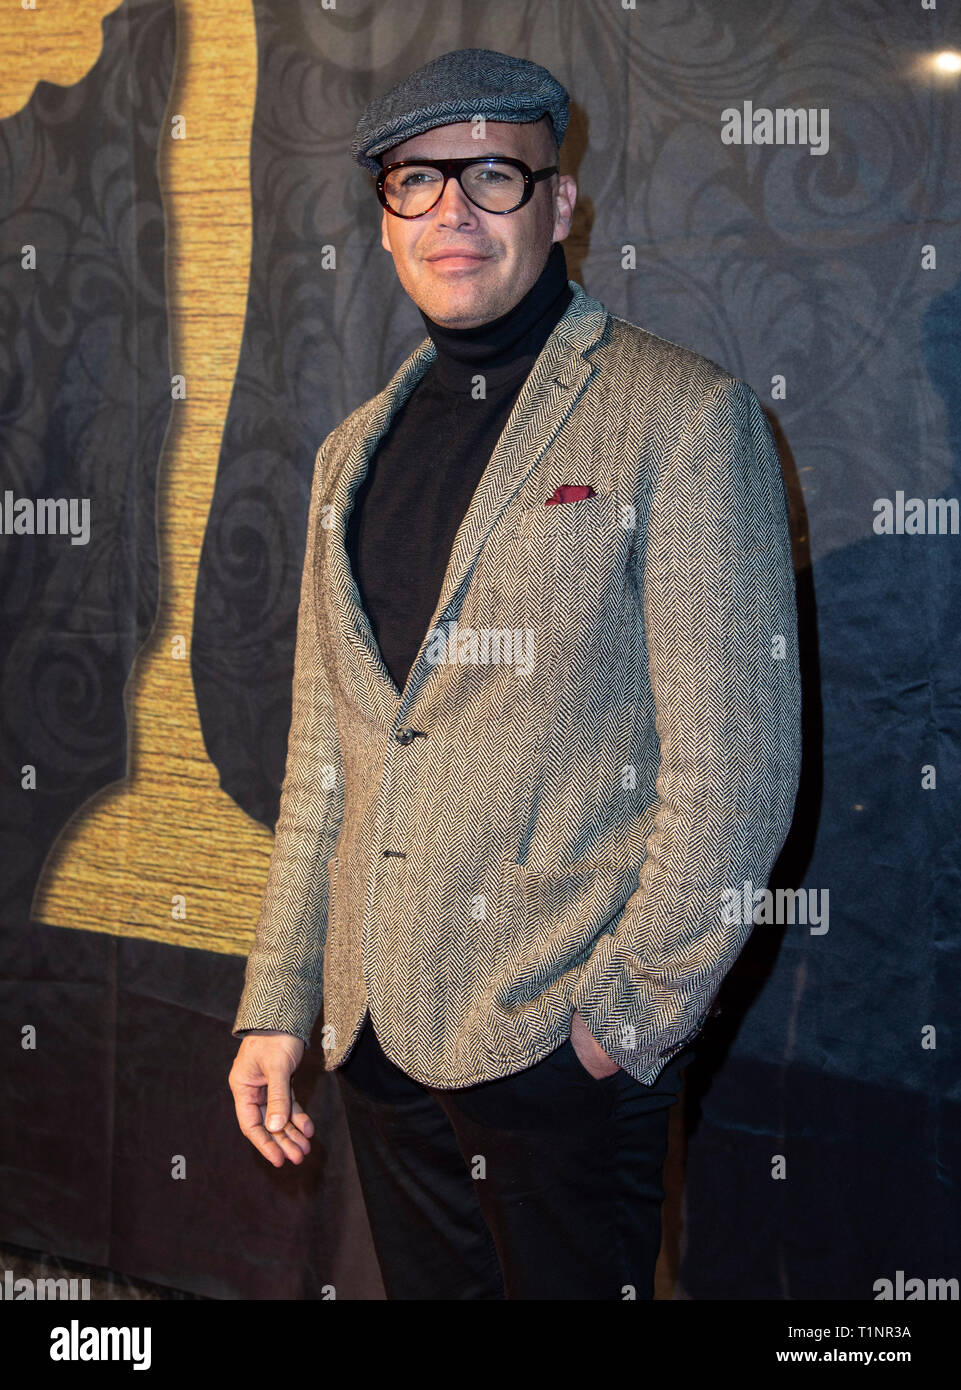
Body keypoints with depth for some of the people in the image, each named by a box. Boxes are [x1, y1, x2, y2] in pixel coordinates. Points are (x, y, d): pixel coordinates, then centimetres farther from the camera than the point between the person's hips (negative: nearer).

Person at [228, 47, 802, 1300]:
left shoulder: (684, 419, -7)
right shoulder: (356, 451, 13)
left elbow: (736, 770, -11)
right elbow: (322, 759, 14)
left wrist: (627, 1009, -12)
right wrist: (277, 1003, 10)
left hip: (565, 1044, -5)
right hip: (379, 1029, 6)